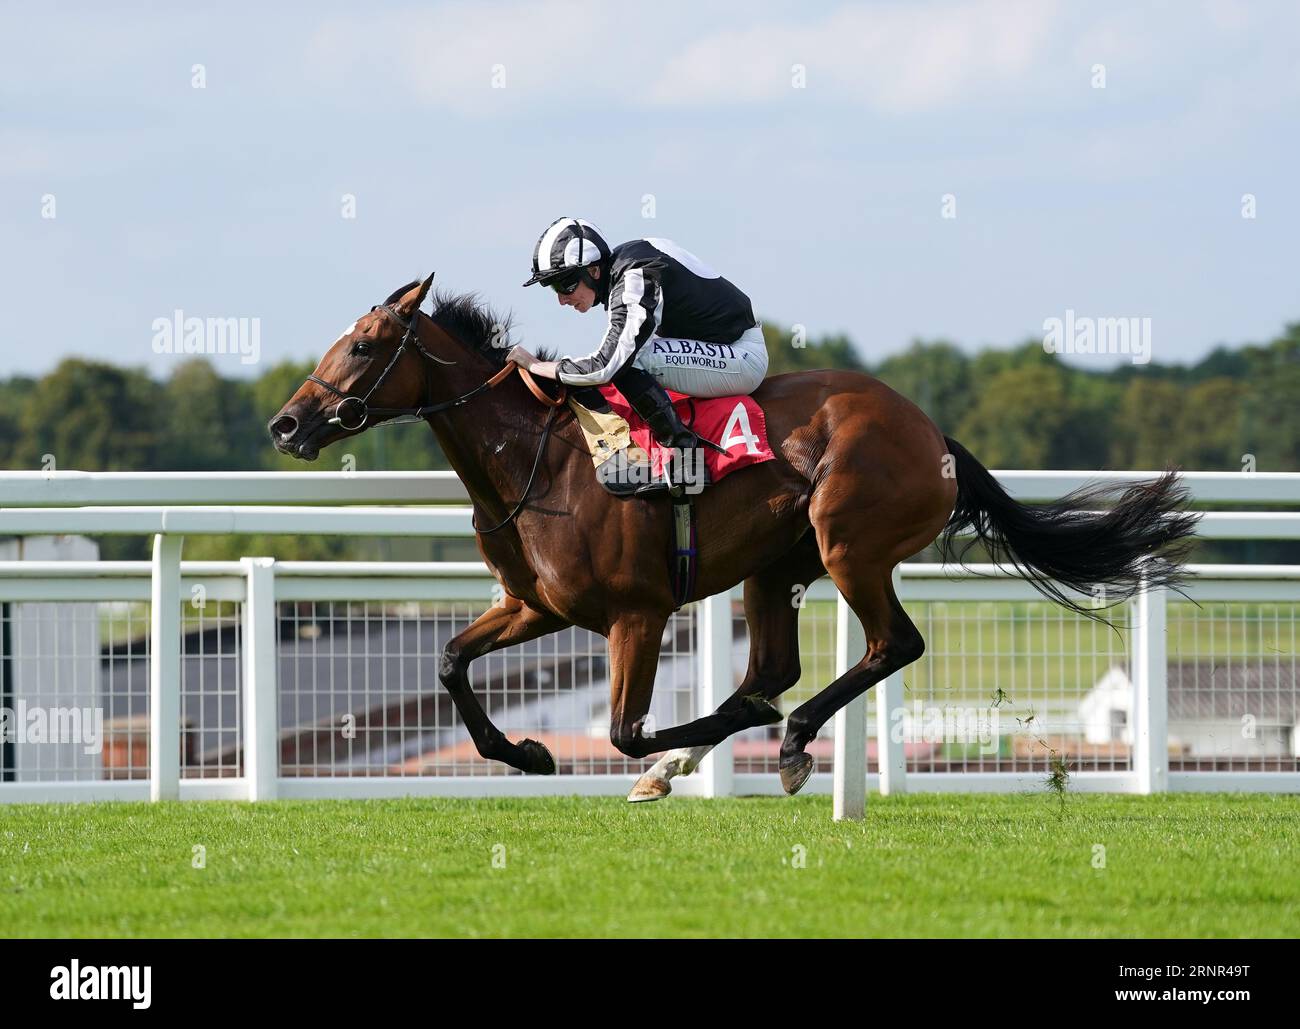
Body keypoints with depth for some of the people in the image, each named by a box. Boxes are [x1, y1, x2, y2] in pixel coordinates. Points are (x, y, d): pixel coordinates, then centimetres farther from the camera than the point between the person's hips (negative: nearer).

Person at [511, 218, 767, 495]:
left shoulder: (635, 283, -24)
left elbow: (605, 366, -27)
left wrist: (536, 365, -16)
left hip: (744, 357, -10)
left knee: (627, 360, -25)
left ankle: (682, 448, -19)